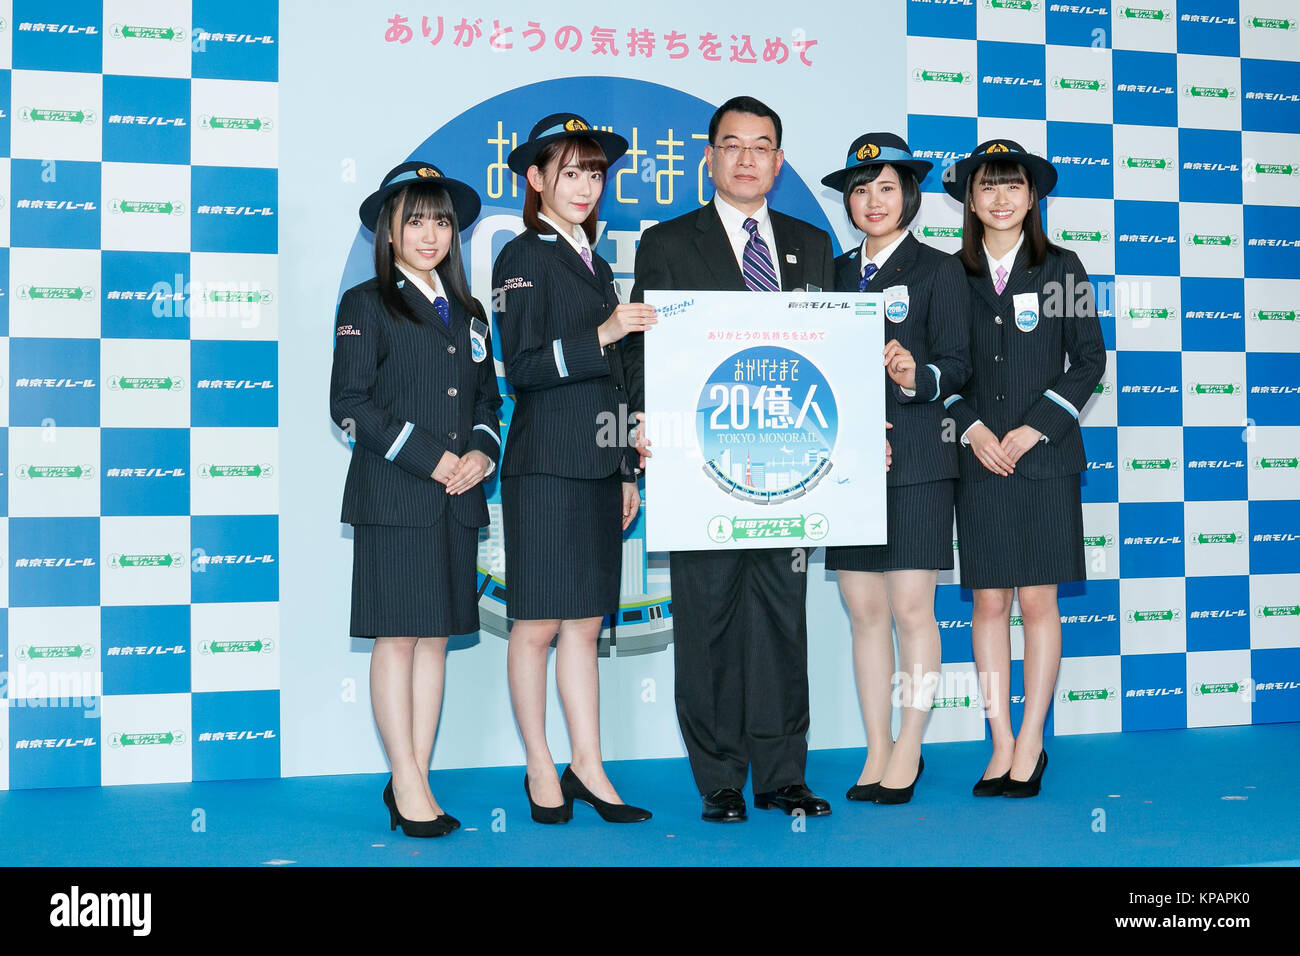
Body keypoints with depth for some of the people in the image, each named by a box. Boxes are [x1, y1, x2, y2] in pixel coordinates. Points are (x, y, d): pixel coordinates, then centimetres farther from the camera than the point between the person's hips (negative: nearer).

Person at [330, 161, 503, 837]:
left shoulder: (468, 312, 17)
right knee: (397, 636, -2)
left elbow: (487, 399, 20)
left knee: (437, 635, 7)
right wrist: (430, 459, -14)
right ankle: (408, 785, 6)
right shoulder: (366, 304, 0)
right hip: (394, 497, -5)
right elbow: (350, 405, -8)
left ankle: (414, 778, 15)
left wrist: (481, 452, -2)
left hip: (458, 500, 6)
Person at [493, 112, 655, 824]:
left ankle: (587, 767, 15)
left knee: (585, 624, 9)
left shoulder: (595, 264, 20)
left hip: (598, 466, 7)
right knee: (537, 625, 0)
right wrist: (601, 335, -22)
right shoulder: (523, 258, -3)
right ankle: (540, 771, 11)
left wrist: (627, 472, 19)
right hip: (546, 465, -7)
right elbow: (521, 368, -13)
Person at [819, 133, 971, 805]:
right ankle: (876, 751, 15)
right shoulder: (837, 272, 15)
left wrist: (916, 378, -27)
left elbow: (956, 363, -6)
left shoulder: (937, 269, 1)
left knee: (911, 609, -3)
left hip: (914, 458, -4)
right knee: (864, 610, 6)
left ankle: (908, 750, 9)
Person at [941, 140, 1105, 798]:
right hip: (978, 458, 1)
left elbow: (1089, 360, 3)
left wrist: (1032, 429, -7)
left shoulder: (1061, 268, 5)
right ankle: (1002, 744, 11)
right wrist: (973, 430, -7)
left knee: (1037, 600, -1)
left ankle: (1030, 745, 10)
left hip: (1045, 457, -1)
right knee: (988, 601, 3)